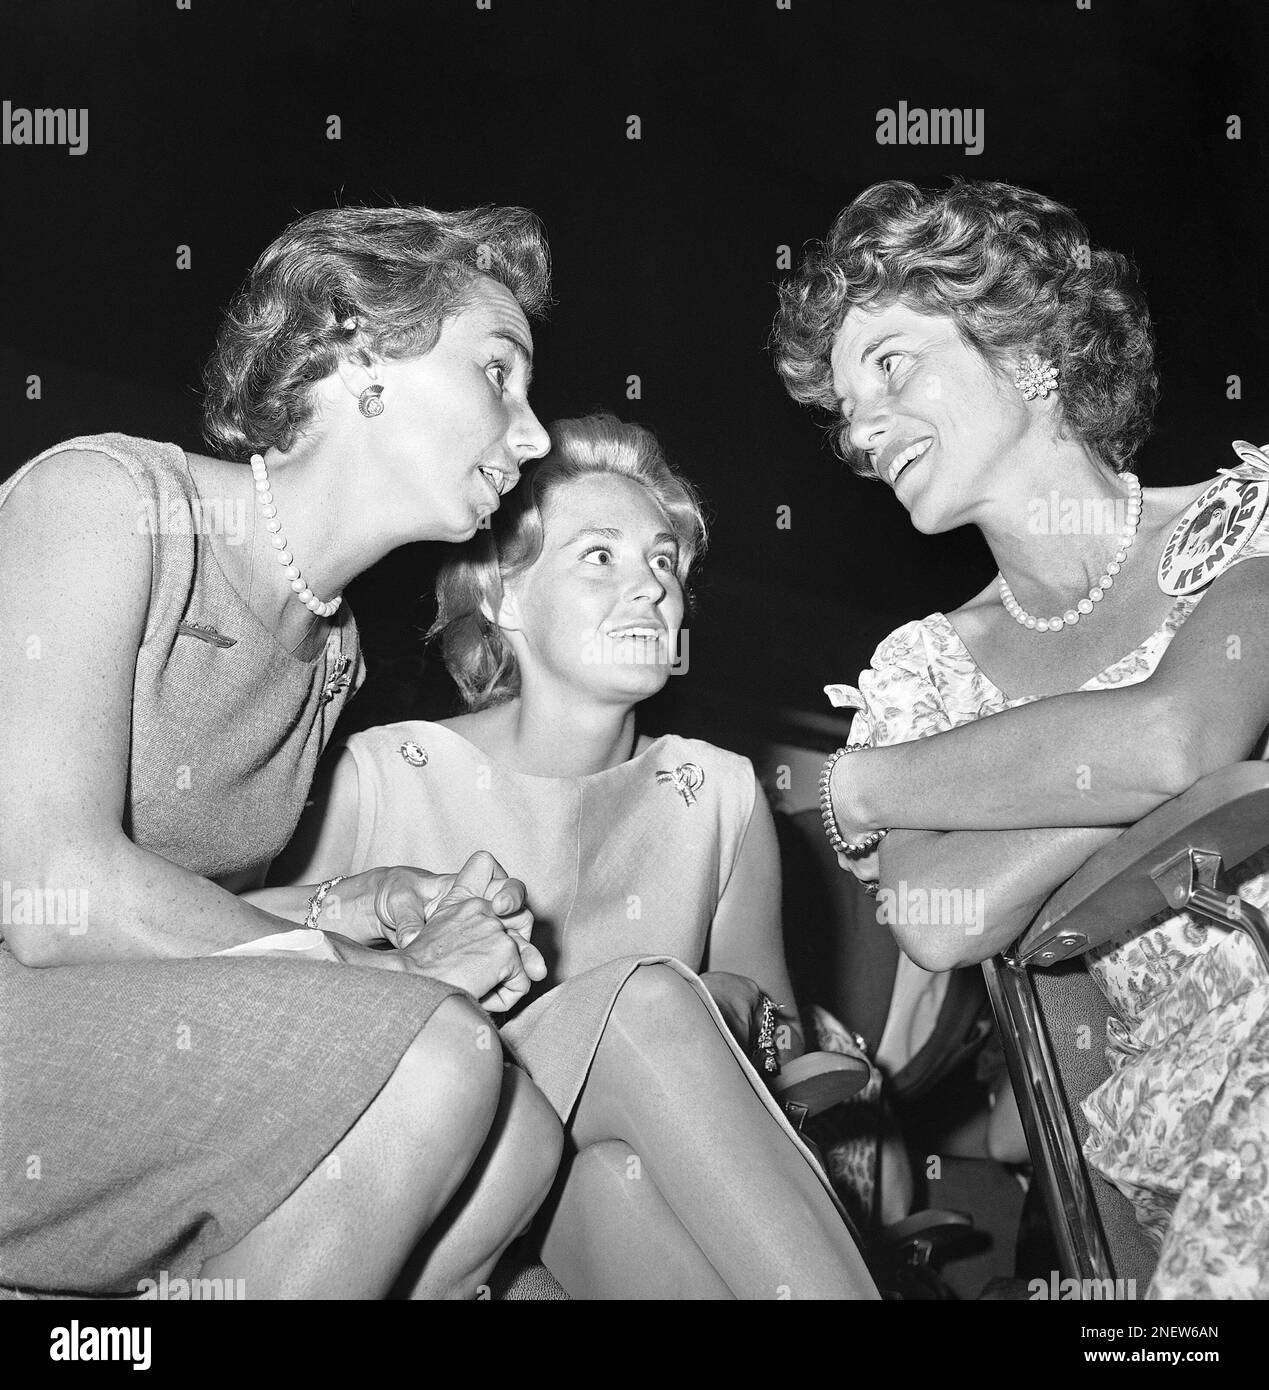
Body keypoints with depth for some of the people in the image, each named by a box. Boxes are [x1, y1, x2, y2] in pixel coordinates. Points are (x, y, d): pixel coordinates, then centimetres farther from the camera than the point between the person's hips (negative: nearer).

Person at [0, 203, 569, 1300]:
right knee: (427, 1060, -21)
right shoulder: (104, 496, -13)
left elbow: (172, 900, 12)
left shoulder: (330, 651, 11)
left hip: (121, 1050, 8)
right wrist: (384, 968, -14)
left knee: (515, 1138, -4)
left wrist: (364, 906, -6)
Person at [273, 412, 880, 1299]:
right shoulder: (383, 778, -6)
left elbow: (781, 1038, 11)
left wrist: (734, 1010, -12)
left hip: (626, 1215, 3)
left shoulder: (717, 793, 5)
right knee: (647, 995, -28)